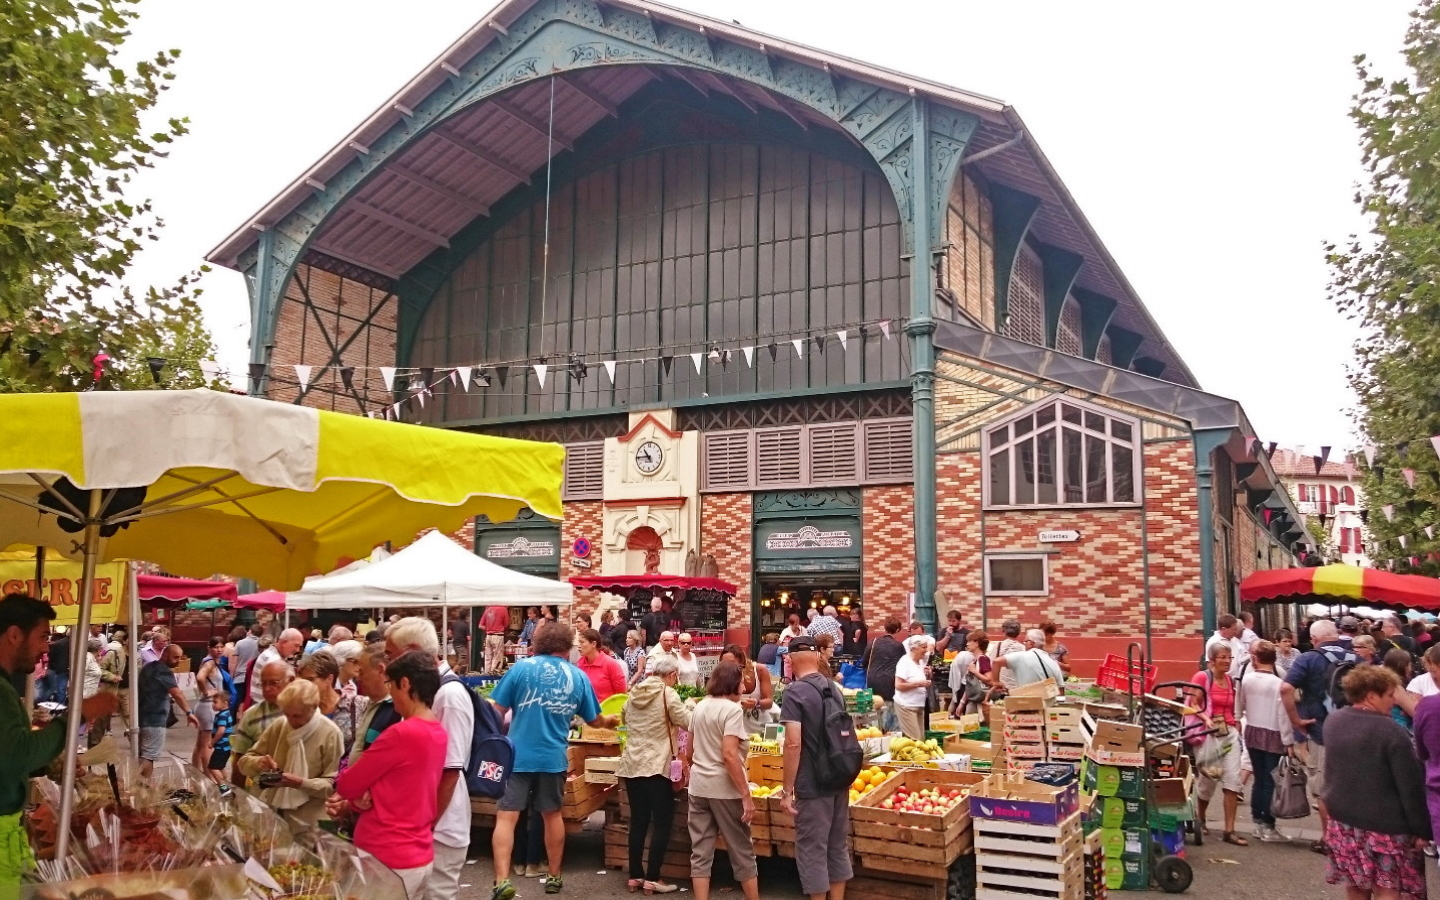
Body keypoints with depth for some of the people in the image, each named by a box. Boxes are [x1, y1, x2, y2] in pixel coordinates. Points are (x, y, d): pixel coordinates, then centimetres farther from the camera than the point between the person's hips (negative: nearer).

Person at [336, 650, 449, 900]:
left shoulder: (402, 734, -22)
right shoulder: (438, 733, 5)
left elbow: (345, 786, -12)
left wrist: (358, 793, 9)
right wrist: (365, 795, -7)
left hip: (388, 861, -8)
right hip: (419, 856, 8)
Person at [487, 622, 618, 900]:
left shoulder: (522, 667, -4)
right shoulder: (578, 676, 4)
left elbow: (496, 710, -5)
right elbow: (593, 720, 13)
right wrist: (610, 721, 34)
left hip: (519, 756, -3)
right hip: (554, 757, 3)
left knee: (506, 817, -1)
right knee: (552, 815, 18)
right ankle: (554, 877, 29)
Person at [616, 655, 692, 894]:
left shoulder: (634, 693, 10)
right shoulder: (668, 694, -10)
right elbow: (689, 723, -7)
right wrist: (687, 707, 12)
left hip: (632, 764, 6)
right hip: (657, 765, -6)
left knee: (638, 821, 12)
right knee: (662, 822, 3)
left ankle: (635, 876, 16)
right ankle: (652, 878, 3)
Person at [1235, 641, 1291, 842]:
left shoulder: (1246, 679, -2)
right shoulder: (1278, 683, -17)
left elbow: (1239, 705, 11)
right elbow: (1283, 716, -15)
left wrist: (1238, 720, 29)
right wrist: (1288, 741, -7)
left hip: (1252, 732, 5)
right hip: (1273, 736, -5)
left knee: (1259, 779, 15)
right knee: (1271, 782, 3)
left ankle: (1258, 823, 21)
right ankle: (1268, 827, 7)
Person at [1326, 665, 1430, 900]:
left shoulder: (1333, 721, 3)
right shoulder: (1391, 731, -19)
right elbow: (1411, 787, -15)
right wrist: (1421, 829, -7)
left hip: (1342, 820, 7)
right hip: (1385, 826, -7)